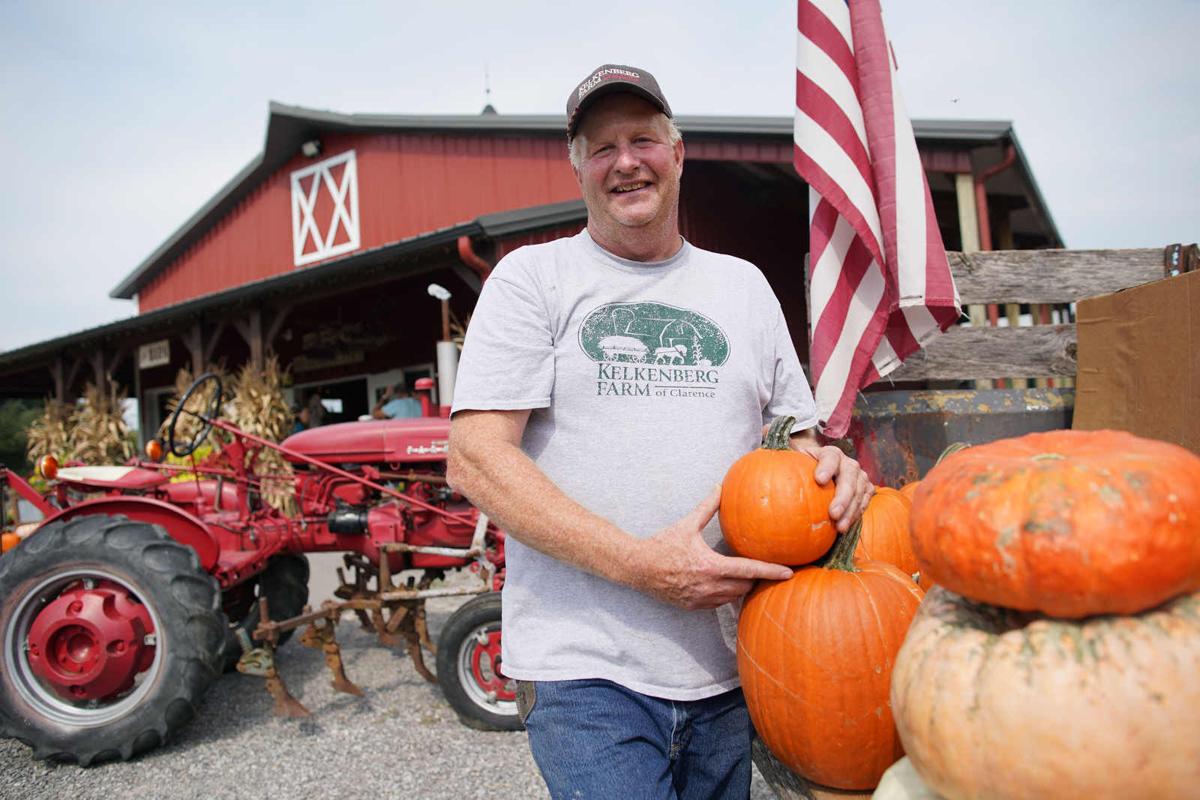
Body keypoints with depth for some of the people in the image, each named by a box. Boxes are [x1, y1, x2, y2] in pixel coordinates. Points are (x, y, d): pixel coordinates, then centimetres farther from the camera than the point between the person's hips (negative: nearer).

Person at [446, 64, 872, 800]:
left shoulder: (743, 284, 14)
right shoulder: (532, 277, 0)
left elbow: (794, 435, 19)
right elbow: (474, 460, -10)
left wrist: (827, 466, -7)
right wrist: (641, 563, -19)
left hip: (725, 665, 4)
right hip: (585, 668, -4)